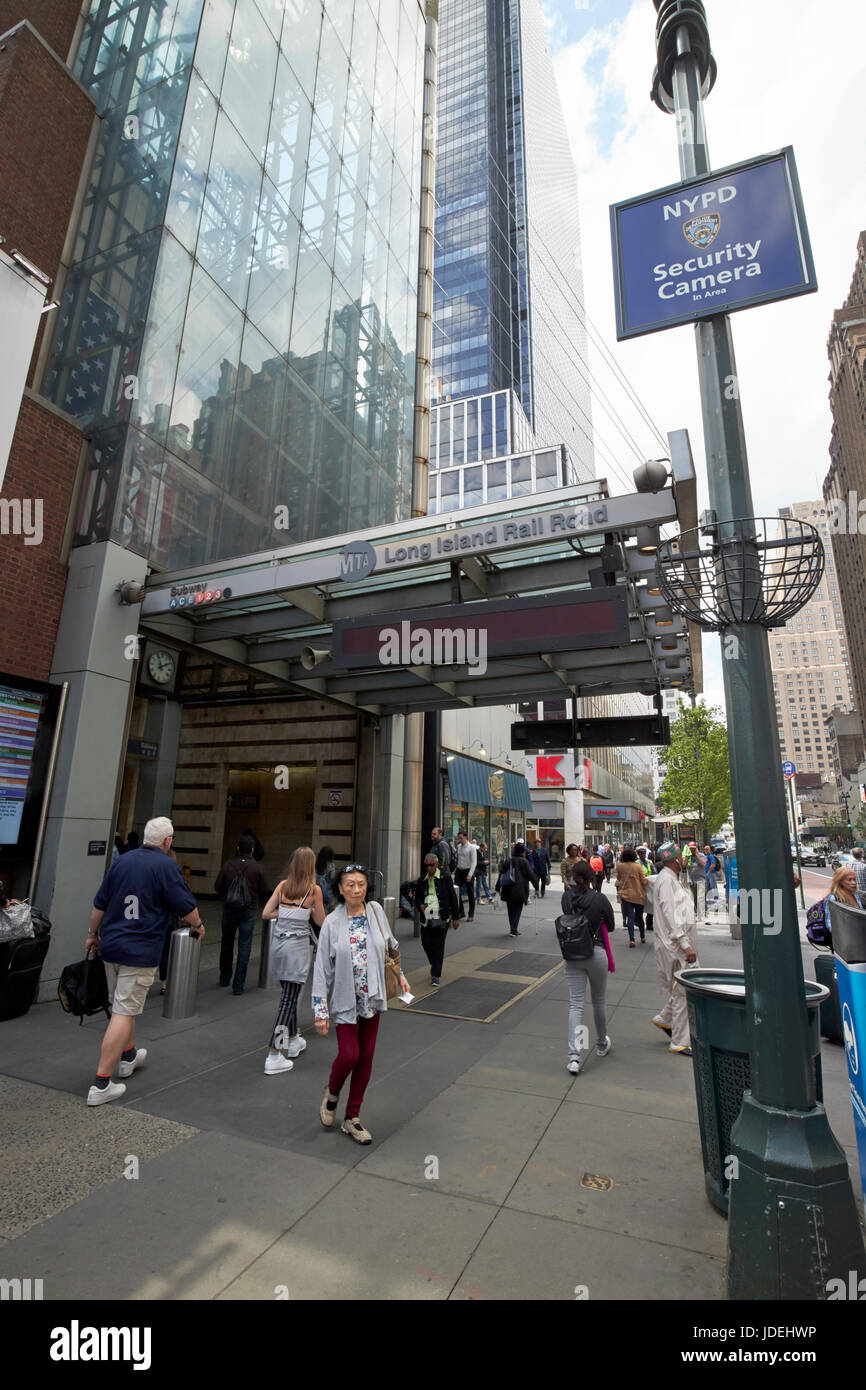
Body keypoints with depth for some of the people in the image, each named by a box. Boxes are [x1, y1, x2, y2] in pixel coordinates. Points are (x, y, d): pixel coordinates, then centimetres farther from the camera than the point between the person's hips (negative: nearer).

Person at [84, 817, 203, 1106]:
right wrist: (197, 925, 11)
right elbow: (186, 906, -8)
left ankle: (128, 1056, 41)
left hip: (110, 945, 7)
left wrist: (93, 935, 26)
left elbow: (99, 904, 12)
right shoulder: (166, 865, -13)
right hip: (140, 952, -7)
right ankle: (101, 1084, 1)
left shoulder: (123, 860, 5)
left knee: (123, 1004, 23)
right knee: (124, 1012, -1)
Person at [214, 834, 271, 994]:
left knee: (227, 944, 18)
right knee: (244, 946, 5)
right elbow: (265, 892, -2)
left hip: (229, 909, 2)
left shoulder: (228, 865, -6)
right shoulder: (256, 868, -8)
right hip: (248, 911, -2)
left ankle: (225, 979, 32)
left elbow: (217, 888, 0)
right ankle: (239, 985, 5)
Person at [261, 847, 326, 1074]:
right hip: (298, 944, -5)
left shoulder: (283, 885, 3)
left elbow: (266, 914, 2)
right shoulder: (314, 889, -8)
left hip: (278, 942, 6)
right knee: (289, 999, 0)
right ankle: (274, 1056, -1)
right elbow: (321, 921, 0)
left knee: (289, 994, 22)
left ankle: (293, 1040, 37)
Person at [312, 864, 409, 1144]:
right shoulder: (332, 923, -12)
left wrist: (399, 974, 14)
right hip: (345, 1001, -3)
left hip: (372, 999, 3)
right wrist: (320, 1012, -10)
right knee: (349, 1055, -7)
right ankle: (331, 1094, 26)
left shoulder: (375, 911, -4)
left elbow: (391, 945, 14)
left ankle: (352, 1118, 27)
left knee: (366, 1057, 9)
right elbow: (322, 969, -9)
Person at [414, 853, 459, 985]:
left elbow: (452, 897, 0)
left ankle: (436, 975, 9)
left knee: (438, 945, -2)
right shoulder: (422, 880, 8)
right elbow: (417, 897, 18)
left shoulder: (445, 877, -2)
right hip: (427, 917, 4)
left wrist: (455, 917, 0)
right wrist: (420, 905, -6)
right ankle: (435, 965, 33)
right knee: (426, 943, 5)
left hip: (441, 917, -4)